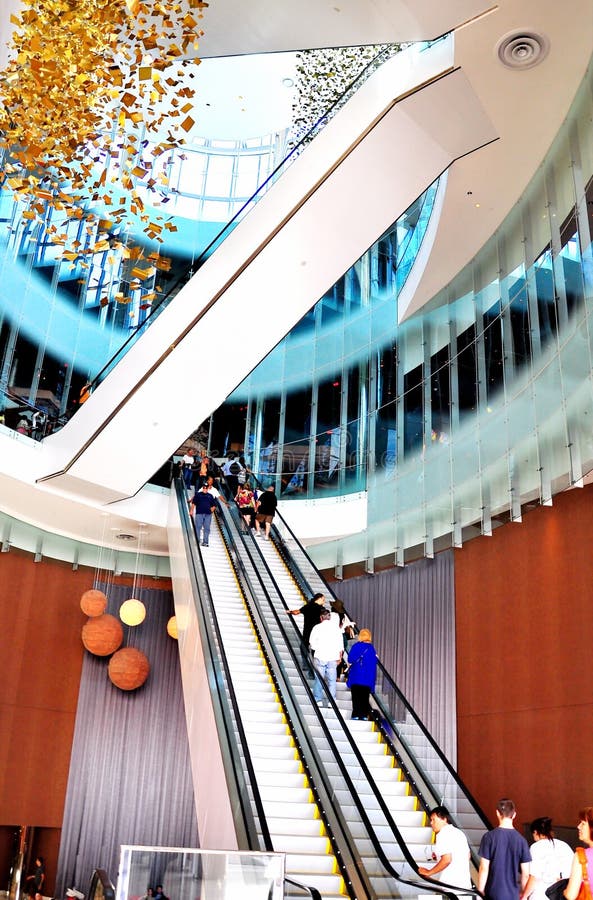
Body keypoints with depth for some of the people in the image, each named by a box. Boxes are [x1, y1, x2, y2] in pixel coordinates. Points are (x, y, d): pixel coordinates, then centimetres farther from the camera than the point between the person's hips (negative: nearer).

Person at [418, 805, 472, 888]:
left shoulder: (443, 834, -12)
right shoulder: (459, 832, 17)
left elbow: (447, 860, -22)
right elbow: (468, 856, 24)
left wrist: (428, 872, -12)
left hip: (450, 884, -9)